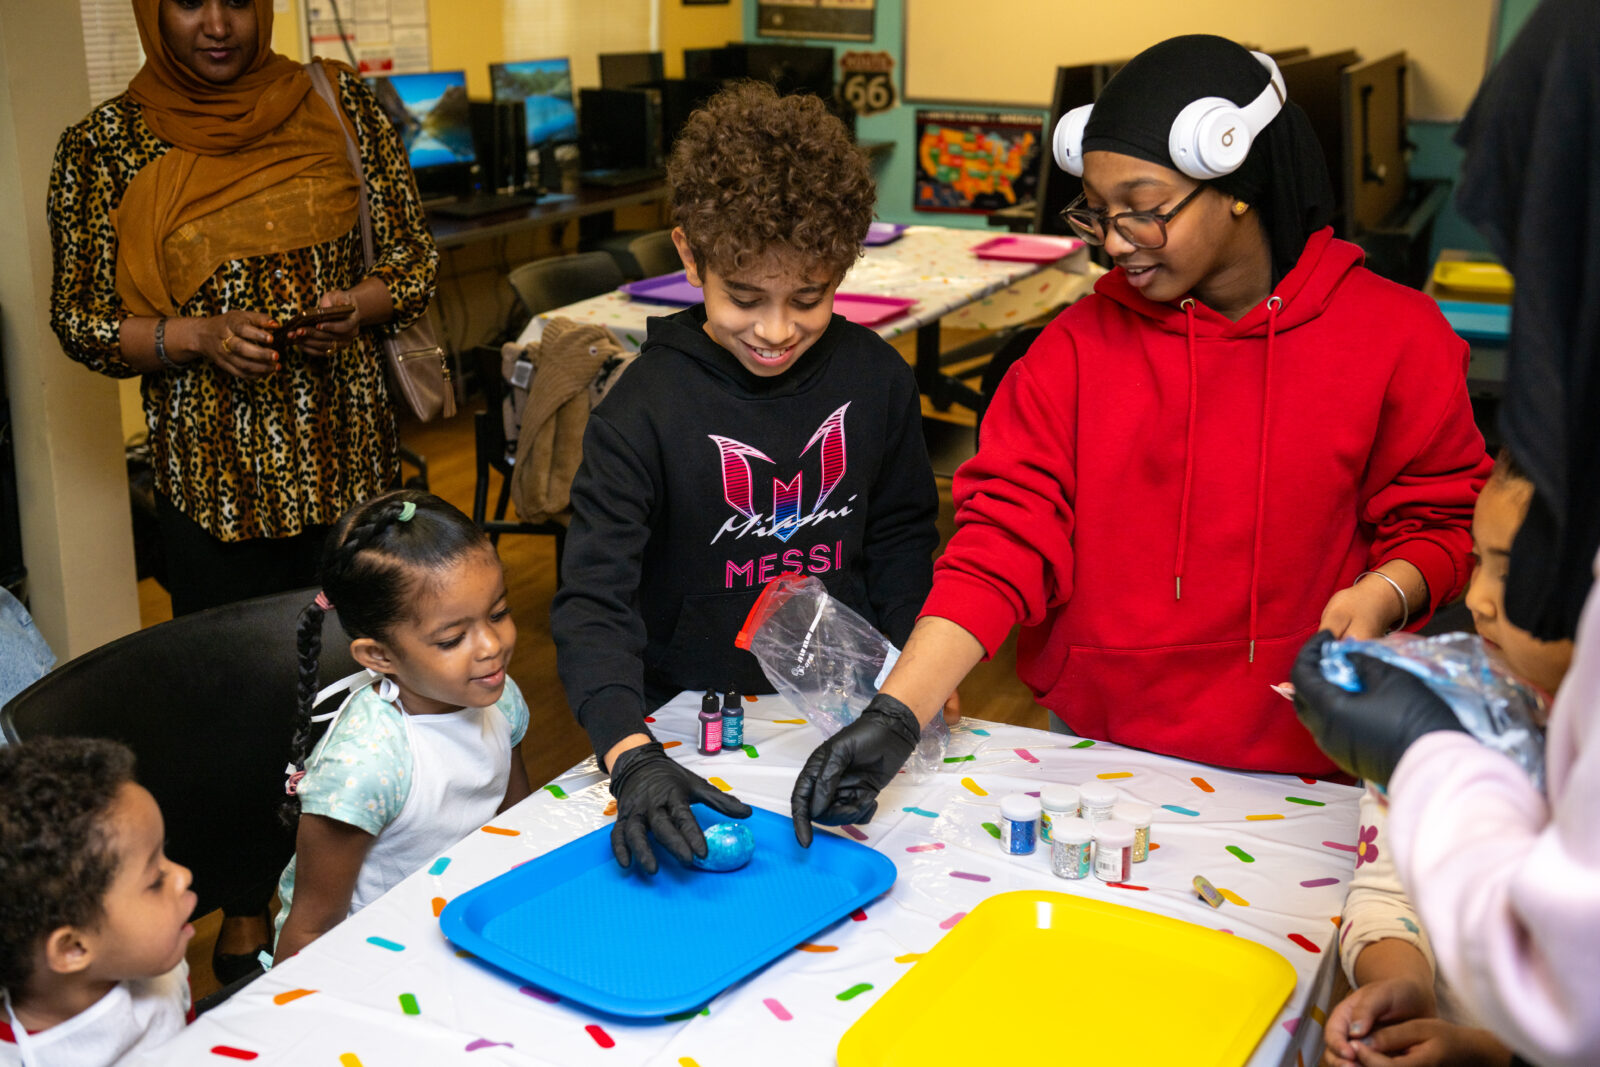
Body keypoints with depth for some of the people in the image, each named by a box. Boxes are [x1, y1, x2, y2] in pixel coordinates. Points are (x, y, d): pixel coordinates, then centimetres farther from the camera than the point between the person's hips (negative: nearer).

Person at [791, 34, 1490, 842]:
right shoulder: (1078, 347, 0)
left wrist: (1384, 593, -14)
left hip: (1303, 768, 0)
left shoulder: (1397, 337, -2)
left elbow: (1442, 517, 9)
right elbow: (1005, 535, -7)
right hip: (1097, 753, 1)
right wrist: (896, 714, -18)